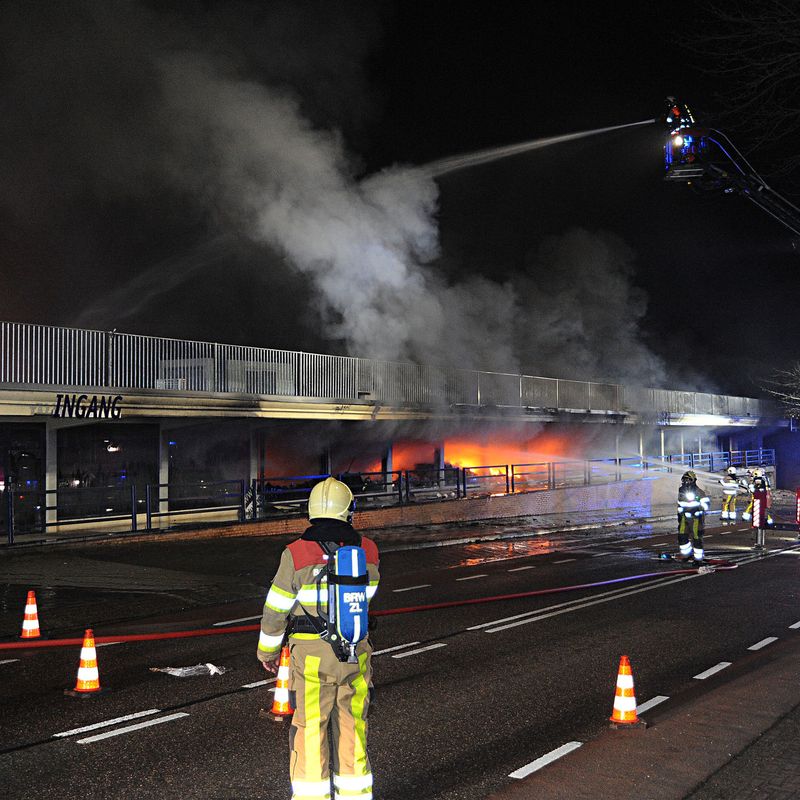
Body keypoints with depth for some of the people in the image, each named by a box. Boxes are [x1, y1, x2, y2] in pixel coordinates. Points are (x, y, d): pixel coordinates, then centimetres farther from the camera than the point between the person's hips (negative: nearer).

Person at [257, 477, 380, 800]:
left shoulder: (296, 554, -13)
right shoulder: (367, 550, -4)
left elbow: (275, 610, -6)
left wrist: (267, 651, 9)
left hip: (312, 656, -3)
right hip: (356, 653, 3)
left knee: (310, 729, 6)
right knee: (352, 727, 15)